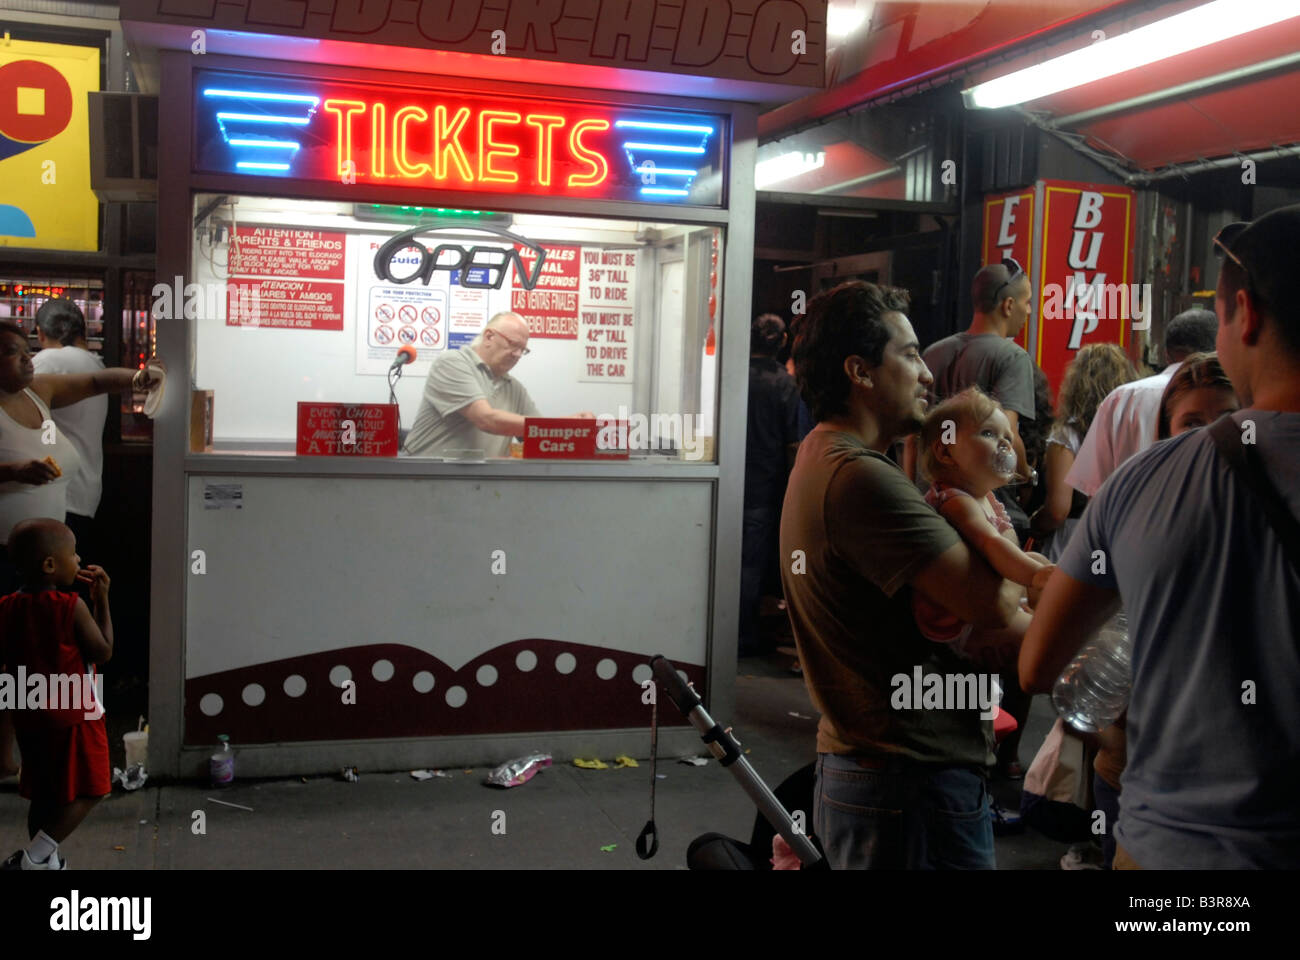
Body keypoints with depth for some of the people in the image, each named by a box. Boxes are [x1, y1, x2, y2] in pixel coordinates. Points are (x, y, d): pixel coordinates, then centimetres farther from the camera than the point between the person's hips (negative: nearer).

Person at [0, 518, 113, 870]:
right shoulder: (72, 606, -17)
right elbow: (103, 652, -10)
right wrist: (102, 600, -7)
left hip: (30, 718, 7)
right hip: (74, 716, -7)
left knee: (43, 797, 16)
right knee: (86, 792, 4)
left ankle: (48, 863, 25)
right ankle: (34, 859, -4)